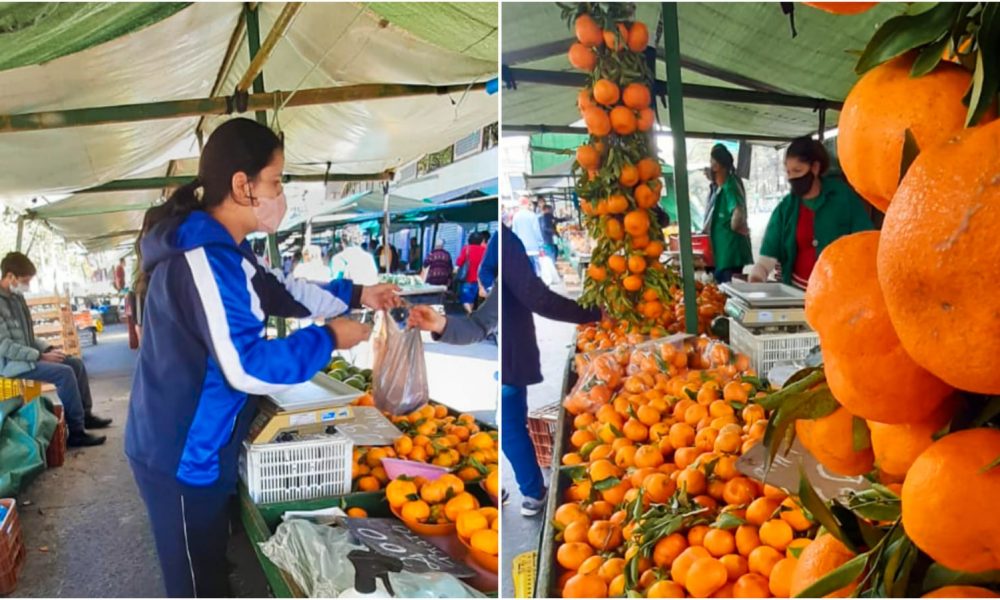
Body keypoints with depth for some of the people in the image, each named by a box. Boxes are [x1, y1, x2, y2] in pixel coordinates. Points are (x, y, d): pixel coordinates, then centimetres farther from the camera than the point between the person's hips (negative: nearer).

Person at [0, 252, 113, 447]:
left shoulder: (16, 298, 10)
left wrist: (48, 349, 2)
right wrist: (41, 356, -21)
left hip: (27, 356, 9)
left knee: (77, 363, 7)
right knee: (64, 373, -23)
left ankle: (85, 415, 17)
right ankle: (76, 431, -17)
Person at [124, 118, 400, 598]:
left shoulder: (223, 249, 6)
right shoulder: (201, 259, -28)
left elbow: (278, 292, 20)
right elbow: (249, 368, -33)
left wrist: (356, 295, 13)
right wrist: (328, 339, -21)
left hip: (199, 446, 10)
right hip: (180, 456, -10)